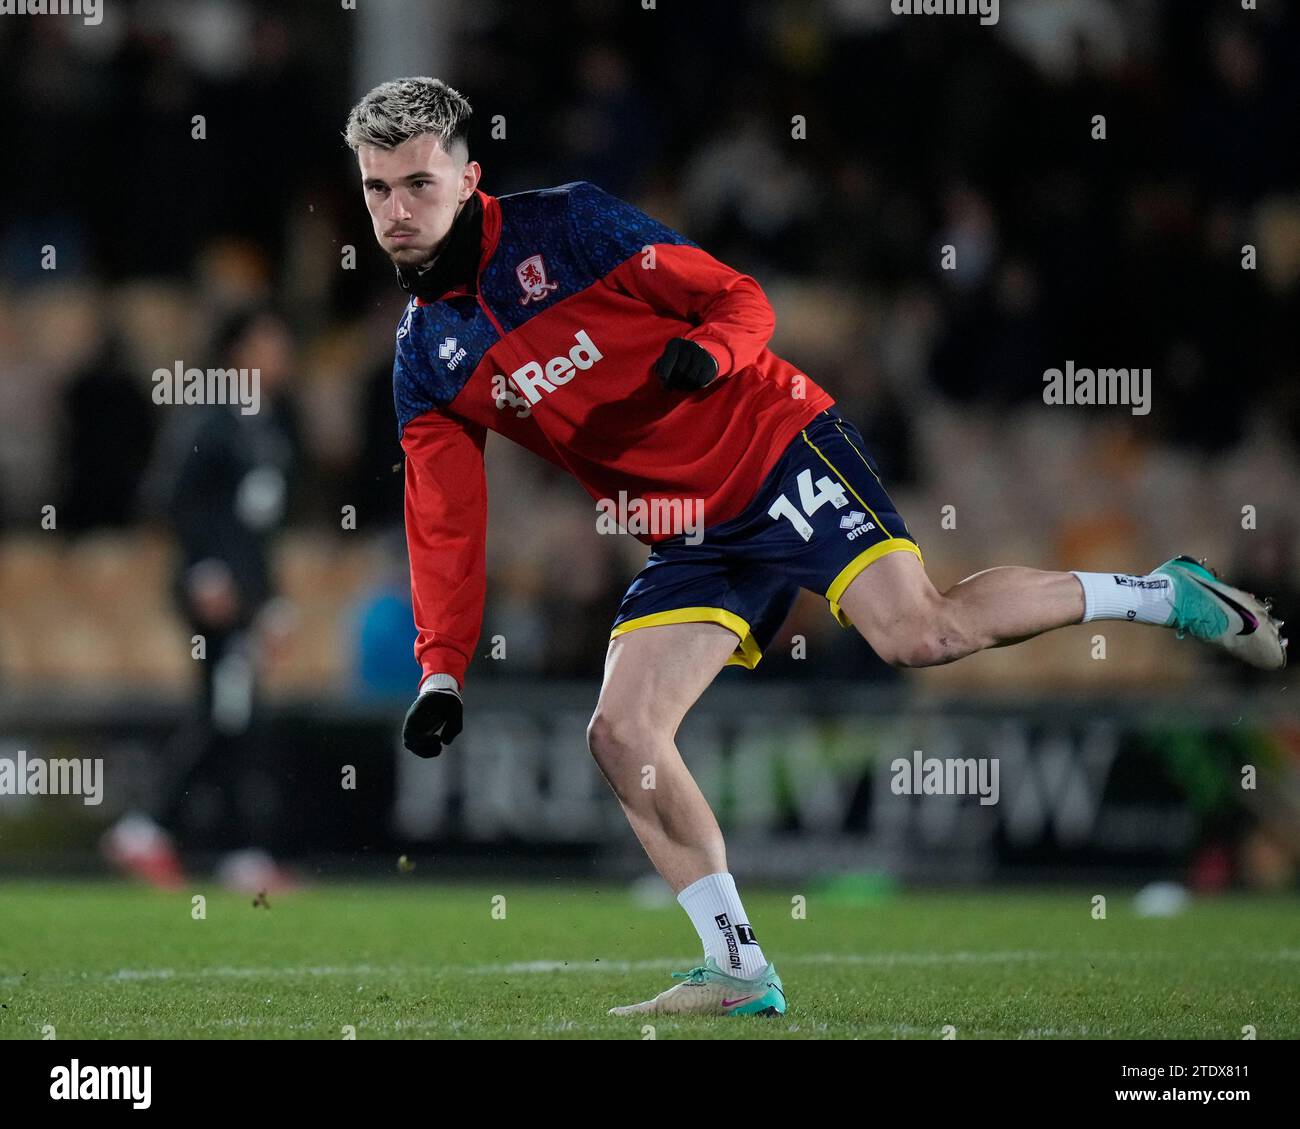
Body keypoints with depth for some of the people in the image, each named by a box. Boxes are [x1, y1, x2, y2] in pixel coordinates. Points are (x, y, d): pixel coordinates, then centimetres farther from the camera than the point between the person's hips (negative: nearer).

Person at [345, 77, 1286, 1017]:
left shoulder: (565, 224, -7)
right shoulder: (425, 365, 7)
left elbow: (741, 300, -4)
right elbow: (444, 526, 7)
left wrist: (709, 350, -27)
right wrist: (442, 674, -4)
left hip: (776, 450, -6)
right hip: (690, 540, 6)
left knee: (918, 634, -24)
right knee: (621, 736, -10)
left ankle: (1164, 596, -6)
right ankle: (739, 972, -3)